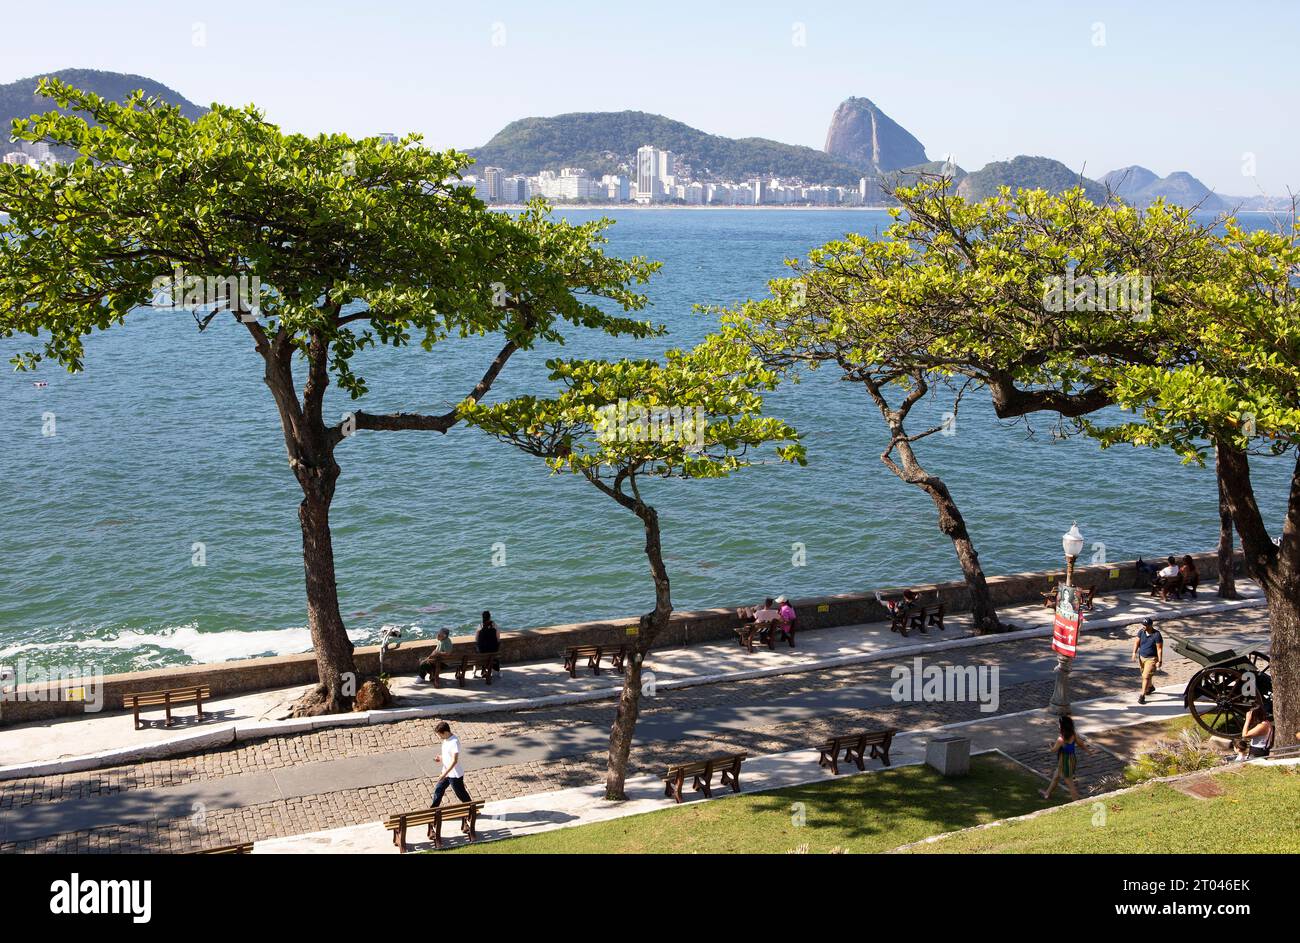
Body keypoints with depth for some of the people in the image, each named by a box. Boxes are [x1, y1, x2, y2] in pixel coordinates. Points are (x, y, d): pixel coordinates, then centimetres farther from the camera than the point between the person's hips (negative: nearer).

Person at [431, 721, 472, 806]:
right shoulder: (446, 739, 2)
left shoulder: (454, 742, -27)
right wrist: (441, 758, -1)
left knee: (461, 794, 7)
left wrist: (445, 773, -32)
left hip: (455, 775, -9)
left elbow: (454, 760, -30)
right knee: (438, 789, 15)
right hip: (446, 773, 9)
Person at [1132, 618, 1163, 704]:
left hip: (1151, 659, -6)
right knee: (1145, 675, 23)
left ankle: (1142, 696, -8)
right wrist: (1134, 652, -10)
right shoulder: (1141, 632, -4)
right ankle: (1151, 687, 51)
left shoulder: (1157, 635, -19)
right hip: (1141, 657, 6)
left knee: (1146, 676, -12)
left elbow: (1159, 649, -16)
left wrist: (1160, 661, -16)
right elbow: (1137, 642, 1)